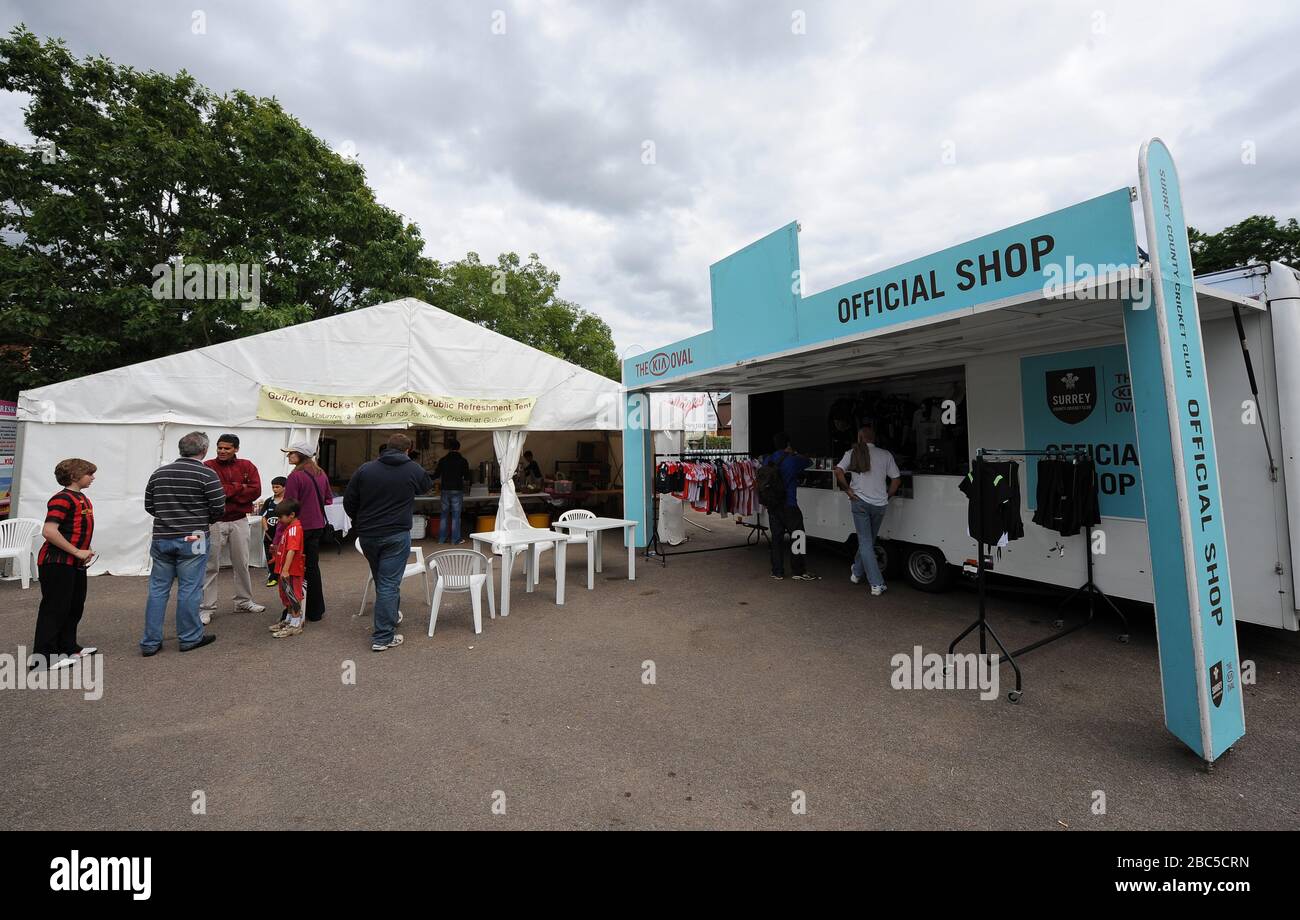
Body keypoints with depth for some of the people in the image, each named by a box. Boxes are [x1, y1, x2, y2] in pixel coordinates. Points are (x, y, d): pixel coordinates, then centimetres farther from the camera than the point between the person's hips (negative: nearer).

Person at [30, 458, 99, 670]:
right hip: (57, 563, -9)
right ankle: (43, 657, 6)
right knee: (54, 608, -3)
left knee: (75, 606, 17)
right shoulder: (62, 499, -16)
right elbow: (49, 531, -24)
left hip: (76, 564, 9)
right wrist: (77, 552, -20)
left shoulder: (83, 499, 12)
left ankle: (68, 647, 30)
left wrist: (86, 551, 9)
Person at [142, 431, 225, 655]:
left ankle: (150, 642, 17)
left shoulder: (159, 473, 7)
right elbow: (219, 508, -11)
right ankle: (189, 638, 13)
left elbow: (148, 505, 12)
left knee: (158, 589, 11)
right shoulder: (207, 474, -10)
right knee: (189, 589, 3)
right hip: (192, 539, -5)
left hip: (161, 538, 5)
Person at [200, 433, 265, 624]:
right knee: (211, 566, 2)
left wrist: (227, 492, -14)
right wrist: (239, 487, -12)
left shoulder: (246, 466, 4)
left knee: (241, 563, 13)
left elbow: (255, 490, -8)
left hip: (239, 521, 3)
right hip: (214, 521, -3)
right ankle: (206, 608, 11)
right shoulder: (208, 467, -4)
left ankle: (244, 602, 26)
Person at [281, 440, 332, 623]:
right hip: (317, 526, 7)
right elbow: (329, 499, 16)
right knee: (312, 566, 16)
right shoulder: (321, 474, 5)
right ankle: (316, 611, 23)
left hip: (301, 526, -7)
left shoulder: (295, 476, -16)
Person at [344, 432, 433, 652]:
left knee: (381, 580, 22)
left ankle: (391, 615, 40)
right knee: (389, 583, 0)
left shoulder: (365, 469, 2)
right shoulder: (413, 469, -4)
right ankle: (383, 637, 3)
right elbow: (427, 485, 16)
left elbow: (348, 501, 6)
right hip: (396, 535, -4)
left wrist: (359, 523, 21)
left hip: (367, 535, 4)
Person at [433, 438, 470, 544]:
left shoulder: (443, 460, 2)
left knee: (444, 515, 12)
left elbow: (436, 475, 3)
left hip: (445, 491, 3)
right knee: (456, 516, 1)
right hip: (457, 491, -3)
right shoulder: (463, 461, -5)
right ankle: (455, 540, 3)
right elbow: (467, 478, -2)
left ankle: (441, 538, 15)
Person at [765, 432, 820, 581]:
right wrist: (796, 454, 24)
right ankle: (798, 571, 12)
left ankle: (777, 572, 15)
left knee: (776, 538, 10)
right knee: (797, 536, 6)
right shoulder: (793, 460, -10)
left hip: (772, 506, 5)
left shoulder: (769, 461, 4)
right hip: (789, 506, -5)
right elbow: (809, 462, 8)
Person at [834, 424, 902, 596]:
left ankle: (877, 584, -2)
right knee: (868, 541, 19)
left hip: (860, 502, -2)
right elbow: (896, 480, 2)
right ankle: (857, 572, 34)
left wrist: (848, 490, -3)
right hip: (880, 504, 2)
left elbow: (838, 471, -13)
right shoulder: (886, 455, 4)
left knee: (865, 543, 2)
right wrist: (887, 497, 14)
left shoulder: (852, 453, 0)